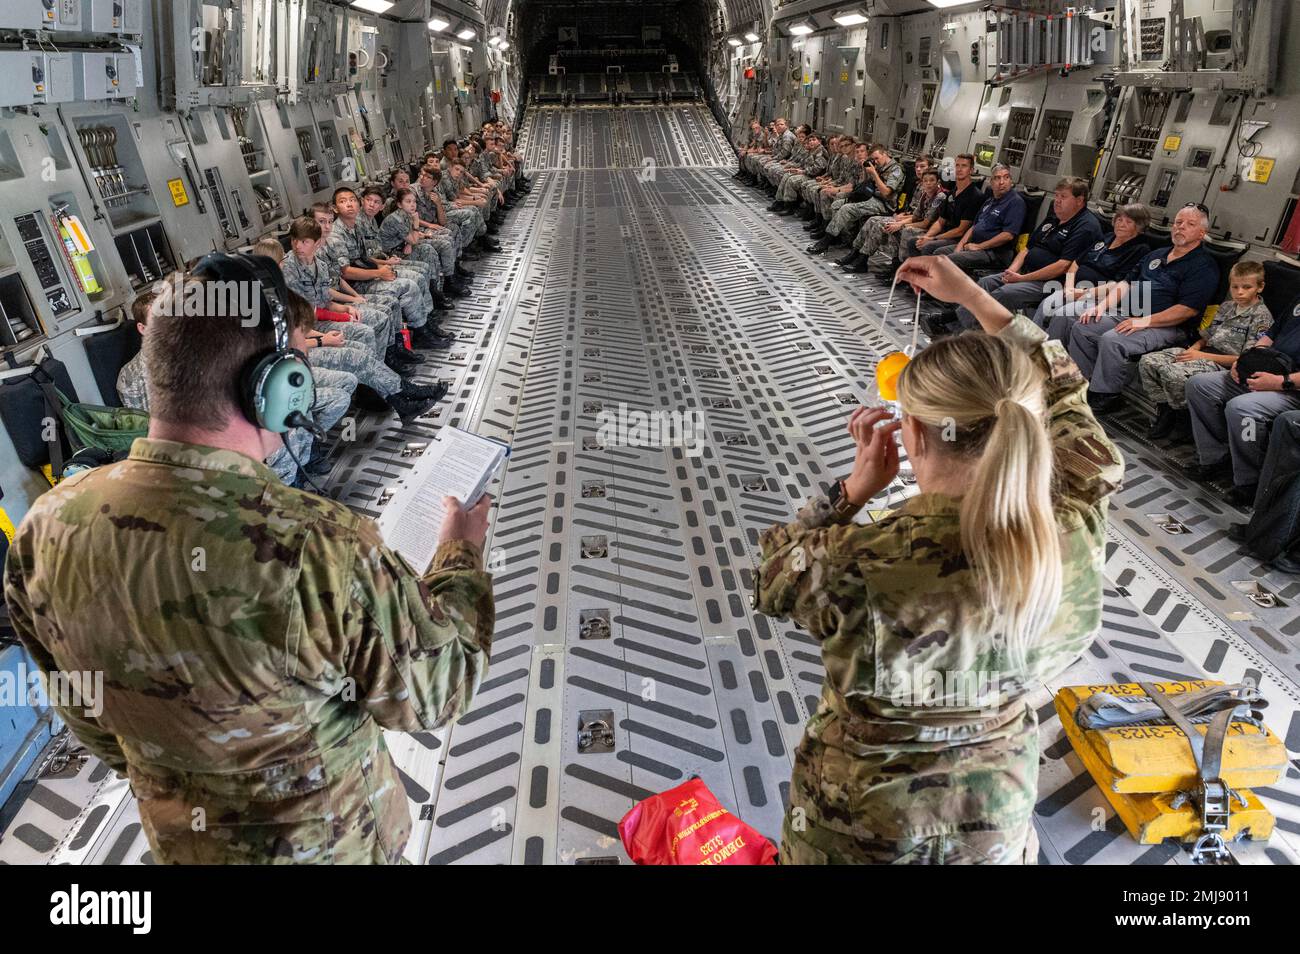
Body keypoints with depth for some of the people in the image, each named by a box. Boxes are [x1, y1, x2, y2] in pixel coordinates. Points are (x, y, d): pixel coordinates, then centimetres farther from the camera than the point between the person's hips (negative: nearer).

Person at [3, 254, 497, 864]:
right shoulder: (324, 551, -40)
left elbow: (83, 713, -3)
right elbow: (435, 694, -23)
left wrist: (155, 776, 16)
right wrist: (462, 554, -9)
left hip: (176, 834, 4)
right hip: (328, 839, -4)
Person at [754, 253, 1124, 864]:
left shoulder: (857, 569, -38)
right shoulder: (1073, 538, -25)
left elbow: (773, 577, -12)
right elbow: (1061, 393, -5)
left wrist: (856, 487, -10)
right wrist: (975, 298, 1)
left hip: (862, 825, -2)